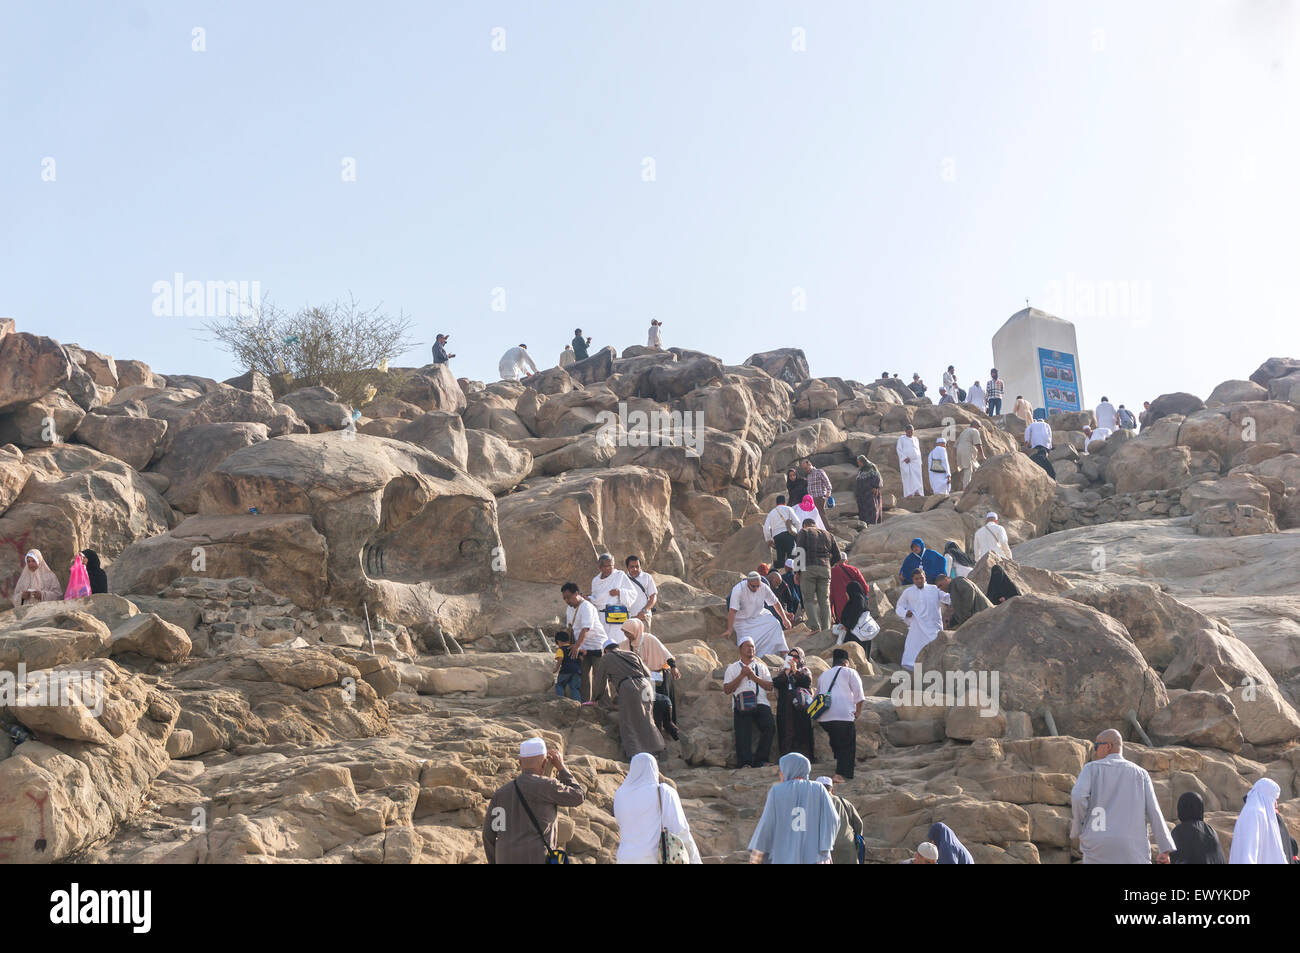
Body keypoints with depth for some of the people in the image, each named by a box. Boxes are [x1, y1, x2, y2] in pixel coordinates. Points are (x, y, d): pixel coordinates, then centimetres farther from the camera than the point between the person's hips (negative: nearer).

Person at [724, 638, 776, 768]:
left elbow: (769, 685, 12)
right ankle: (745, 763, -25)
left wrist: (754, 677, 0)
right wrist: (741, 676, 0)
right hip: (741, 704, -1)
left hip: (761, 702, 1)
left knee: (769, 727, -23)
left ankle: (761, 760, -16)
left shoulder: (761, 667, 26)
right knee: (743, 731, -22)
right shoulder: (732, 668, 21)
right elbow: (727, 689, 8)